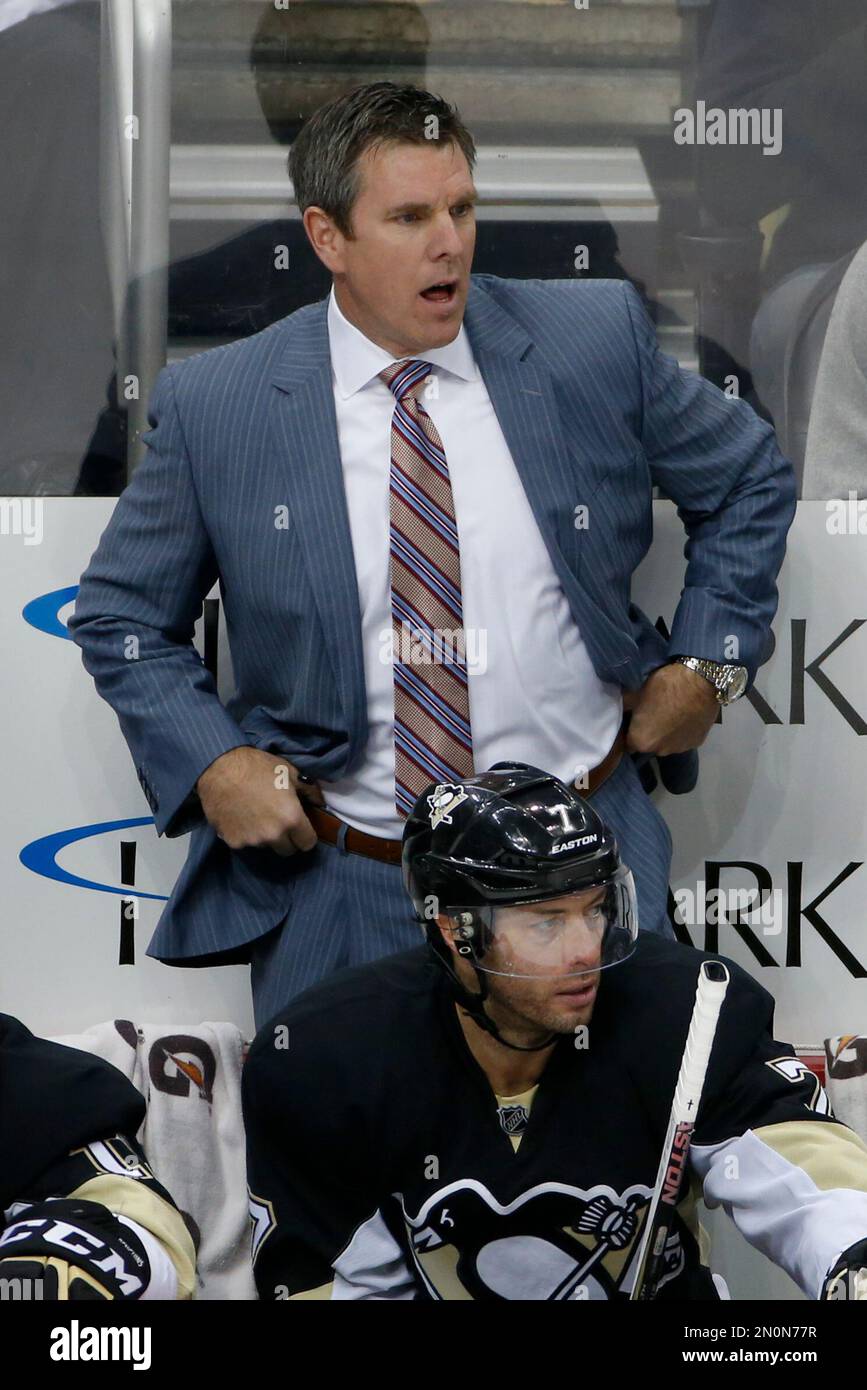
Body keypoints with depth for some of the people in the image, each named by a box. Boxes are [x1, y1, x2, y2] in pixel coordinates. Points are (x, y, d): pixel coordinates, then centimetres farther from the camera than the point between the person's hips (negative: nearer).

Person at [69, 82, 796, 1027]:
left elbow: (750, 480, 12)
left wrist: (706, 661, 3)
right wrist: (211, 762, -9)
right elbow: (120, 616, 5)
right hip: (340, 888, -1)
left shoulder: (594, 340, -3)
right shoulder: (216, 408, -6)